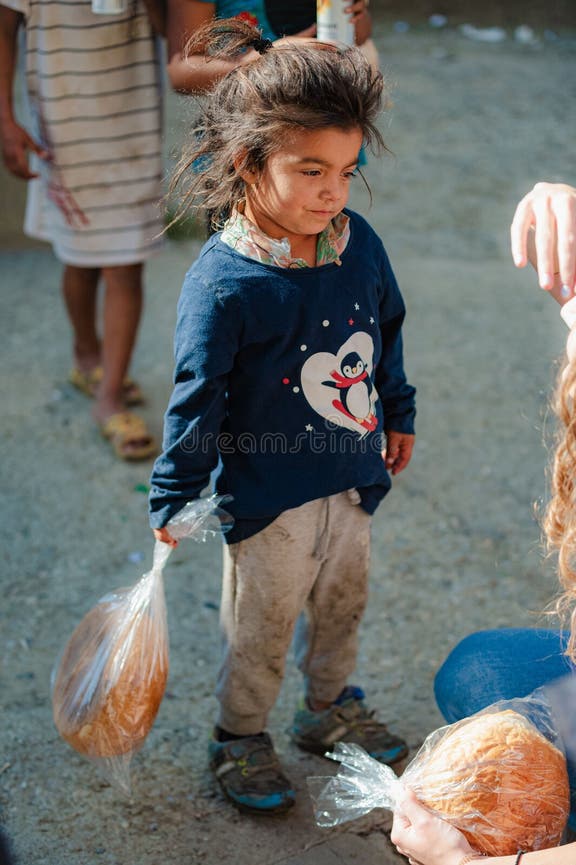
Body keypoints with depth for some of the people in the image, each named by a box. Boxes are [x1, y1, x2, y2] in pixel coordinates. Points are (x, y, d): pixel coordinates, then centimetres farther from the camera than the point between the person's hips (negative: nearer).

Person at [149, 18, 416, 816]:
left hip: (351, 478, 6)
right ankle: (240, 740, 37)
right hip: (268, 492, -6)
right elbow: (197, 395, -16)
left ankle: (331, 706, 50)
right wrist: (174, 496, -10)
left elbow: (387, 334, 11)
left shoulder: (359, 243, -7)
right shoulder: (224, 280, -24)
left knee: (342, 605, 25)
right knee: (261, 629, 13)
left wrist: (398, 415, 20)